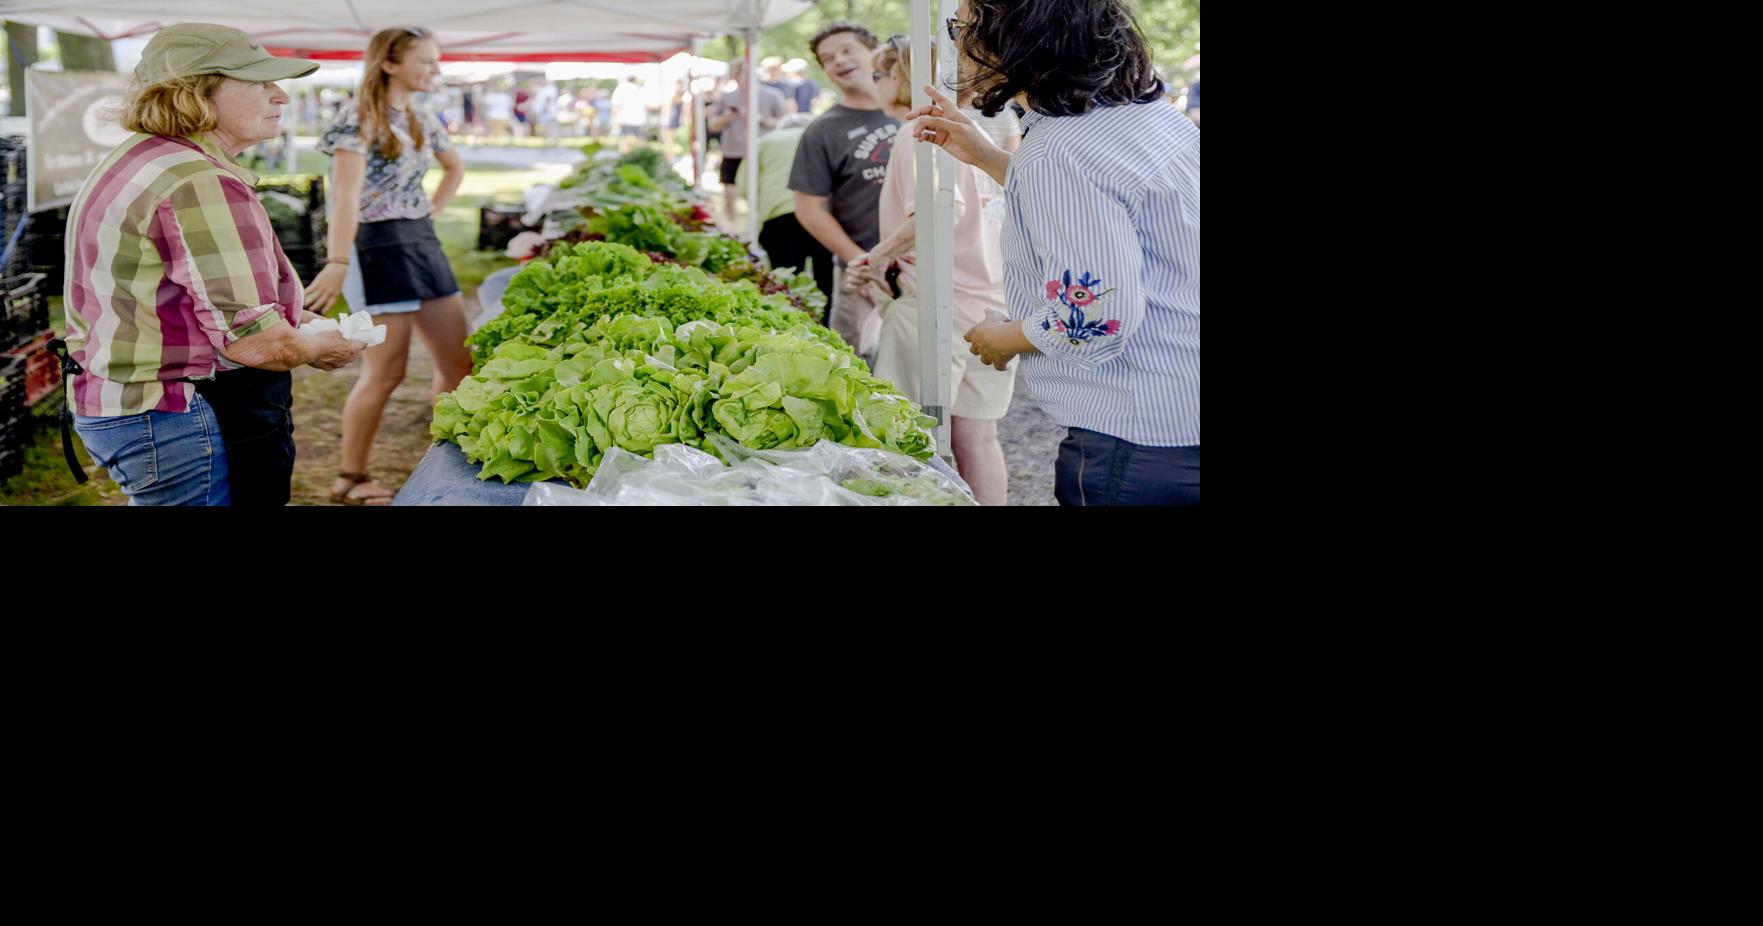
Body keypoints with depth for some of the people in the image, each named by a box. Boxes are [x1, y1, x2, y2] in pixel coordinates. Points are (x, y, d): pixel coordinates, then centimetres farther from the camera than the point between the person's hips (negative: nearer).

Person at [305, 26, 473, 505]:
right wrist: (338, 263, -30)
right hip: (379, 246, -8)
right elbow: (346, 196, -21)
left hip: (423, 242, 8)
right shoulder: (358, 120, -11)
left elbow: (455, 167, 31)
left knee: (458, 362, 5)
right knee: (387, 371, -5)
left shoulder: (423, 121, 12)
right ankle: (351, 479, 8)